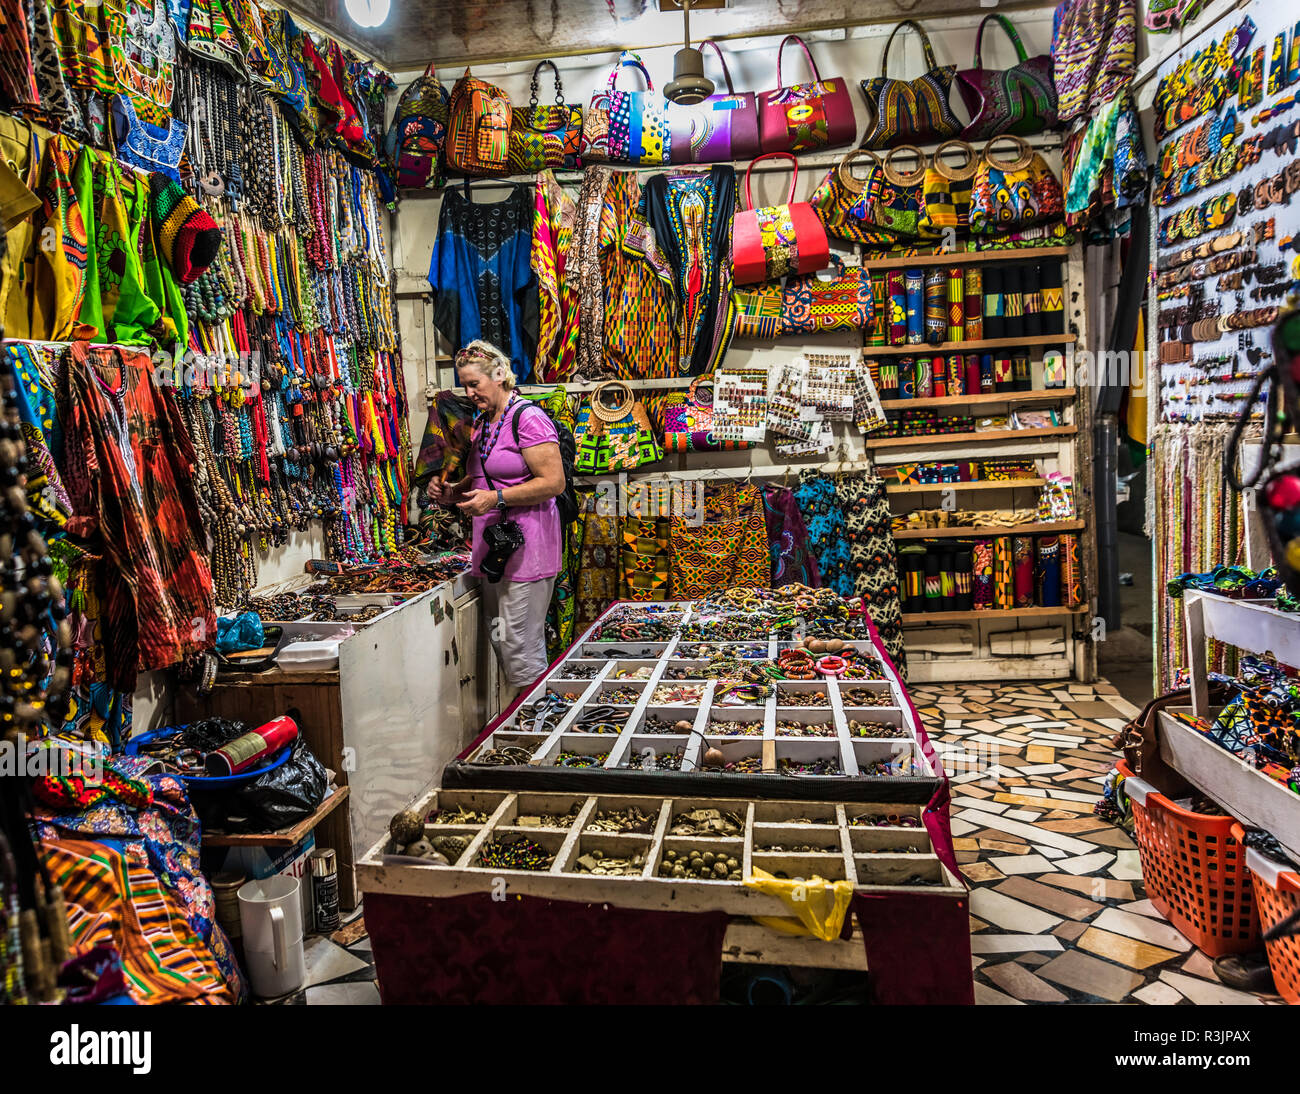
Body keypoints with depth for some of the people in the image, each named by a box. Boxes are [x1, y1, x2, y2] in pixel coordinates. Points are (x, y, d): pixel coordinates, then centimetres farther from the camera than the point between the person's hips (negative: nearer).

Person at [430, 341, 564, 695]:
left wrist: (496, 498, -21)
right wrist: (455, 492, 8)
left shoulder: (528, 418, -12)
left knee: (520, 647, -7)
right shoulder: (480, 423, 16)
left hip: (525, 545, -9)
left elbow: (554, 482, -18)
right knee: (499, 641, 14)